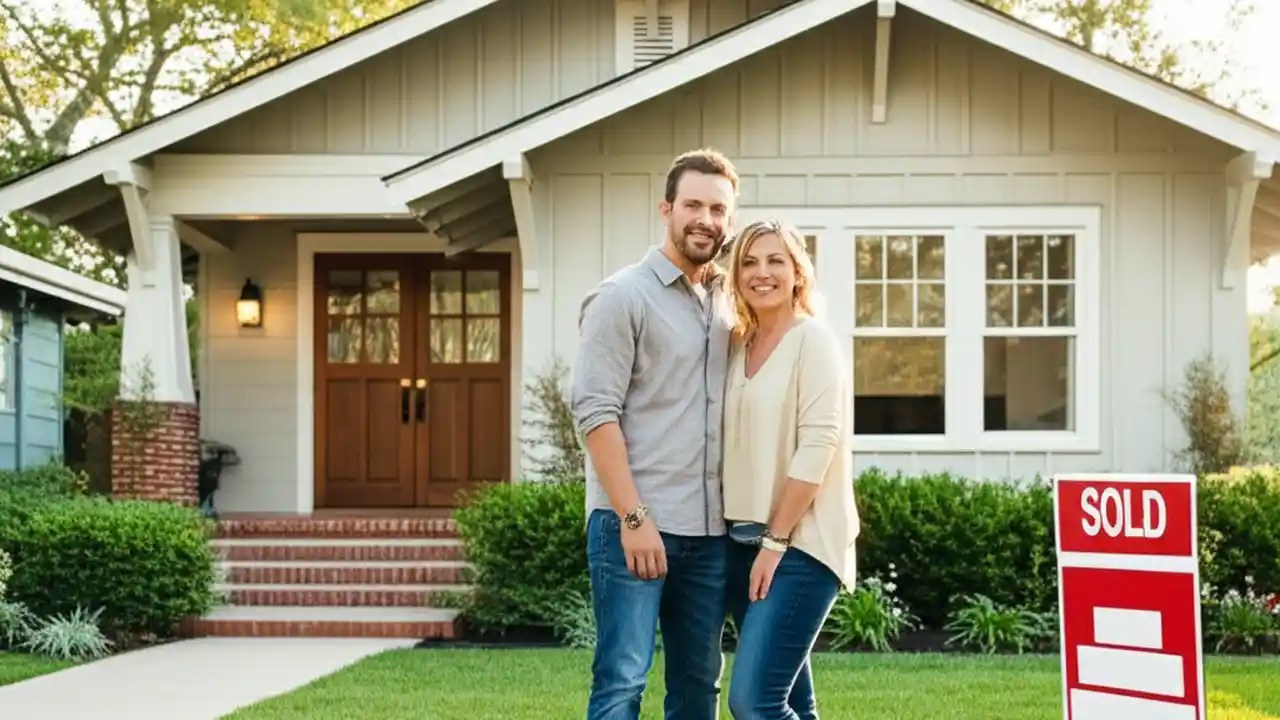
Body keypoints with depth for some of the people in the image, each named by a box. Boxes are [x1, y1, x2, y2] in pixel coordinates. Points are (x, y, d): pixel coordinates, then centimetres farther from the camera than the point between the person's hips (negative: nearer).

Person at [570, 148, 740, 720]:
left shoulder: (727, 303, 15)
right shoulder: (623, 297, -5)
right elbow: (594, 413, -11)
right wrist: (634, 517, -17)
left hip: (710, 530, 7)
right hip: (633, 524, -6)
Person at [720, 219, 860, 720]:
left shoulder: (812, 338, -7)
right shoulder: (739, 345, 13)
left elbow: (818, 444, -14)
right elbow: (739, 450, 13)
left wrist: (776, 540, -15)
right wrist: (754, 541, 4)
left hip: (800, 543, -7)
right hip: (744, 540, 7)